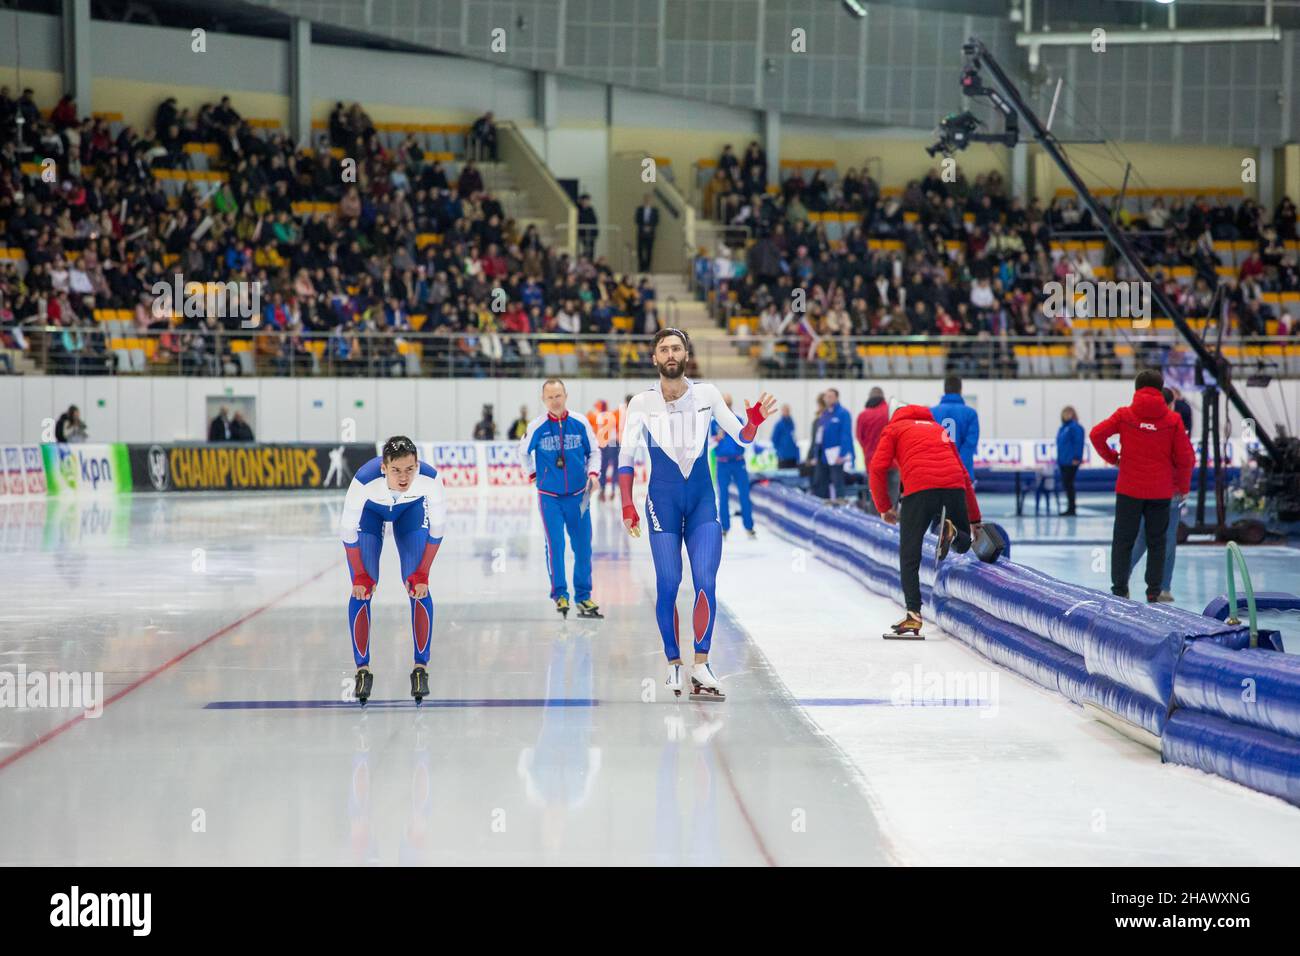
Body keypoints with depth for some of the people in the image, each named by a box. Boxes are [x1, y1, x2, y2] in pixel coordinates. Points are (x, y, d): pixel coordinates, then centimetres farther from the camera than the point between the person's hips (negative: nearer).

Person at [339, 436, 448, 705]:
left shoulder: (430, 479, -38)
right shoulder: (364, 481, -42)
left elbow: (437, 529, -19)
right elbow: (348, 531, -24)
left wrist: (422, 574, -16)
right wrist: (359, 575, -16)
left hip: (411, 511, 1)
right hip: (370, 511, -1)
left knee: (418, 588, -10)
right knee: (362, 589, -10)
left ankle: (421, 668, -1)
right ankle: (362, 669, 2)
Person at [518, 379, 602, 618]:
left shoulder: (580, 423, -4)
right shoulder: (537, 426, -5)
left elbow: (593, 451, 9)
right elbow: (523, 451, 13)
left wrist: (592, 473, -6)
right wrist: (533, 474, 7)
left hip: (578, 495, 1)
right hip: (550, 496, -1)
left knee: (583, 546, 4)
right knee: (555, 545, -8)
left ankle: (583, 597, 14)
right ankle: (559, 594, 5)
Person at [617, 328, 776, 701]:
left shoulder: (707, 394, 1)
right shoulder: (642, 403, -3)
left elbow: (742, 437, 5)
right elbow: (625, 457, 0)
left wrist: (755, 420, -17)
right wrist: (627, 506, -9)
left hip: (702, 501, 1)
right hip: (663, 500, -1)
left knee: (705, 583, -10)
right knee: (668, 586, -5)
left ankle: (701, 667, -9)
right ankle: (674, 665, 7)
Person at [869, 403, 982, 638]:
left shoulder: (895, 428, 23)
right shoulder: (940, 430, 34)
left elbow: (877, 468, 7)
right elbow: (964, 474, 31)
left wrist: (884, 507, 16)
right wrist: (975, 520, 33)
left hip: (919, 488, -3)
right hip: (954, 487, 3)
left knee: (909, 556, 5)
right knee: (963, 544, 21)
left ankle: (913, 615, -5)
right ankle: (951, 532, -13)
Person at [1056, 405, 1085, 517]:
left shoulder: (1075, 427, -11)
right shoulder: (1062, 428, 16)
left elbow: (1079, 443, -17)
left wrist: (1076, 458, -20)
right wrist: (1059, 458, 18)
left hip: (1071, 462, -9)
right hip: (1063, 461, 9)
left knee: (1069, 484, -7)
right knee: (1066, 484, 10)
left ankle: (1071, 509, -2)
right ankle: (1069, 508, 15)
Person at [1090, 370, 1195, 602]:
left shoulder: (1124, 415, -2)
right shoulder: (1173, 419, -2)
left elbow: (1096, 434, -9)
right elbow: (1185, 457, -1)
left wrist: (1111, 457, 8)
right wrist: (1183, 486, 13)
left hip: (1129, 489, 0)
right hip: (1161, 492, 1)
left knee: (1123, 540, 8)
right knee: (1156, 542, 10)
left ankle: (1119, 589, 5)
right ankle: (1154, 591, 7)